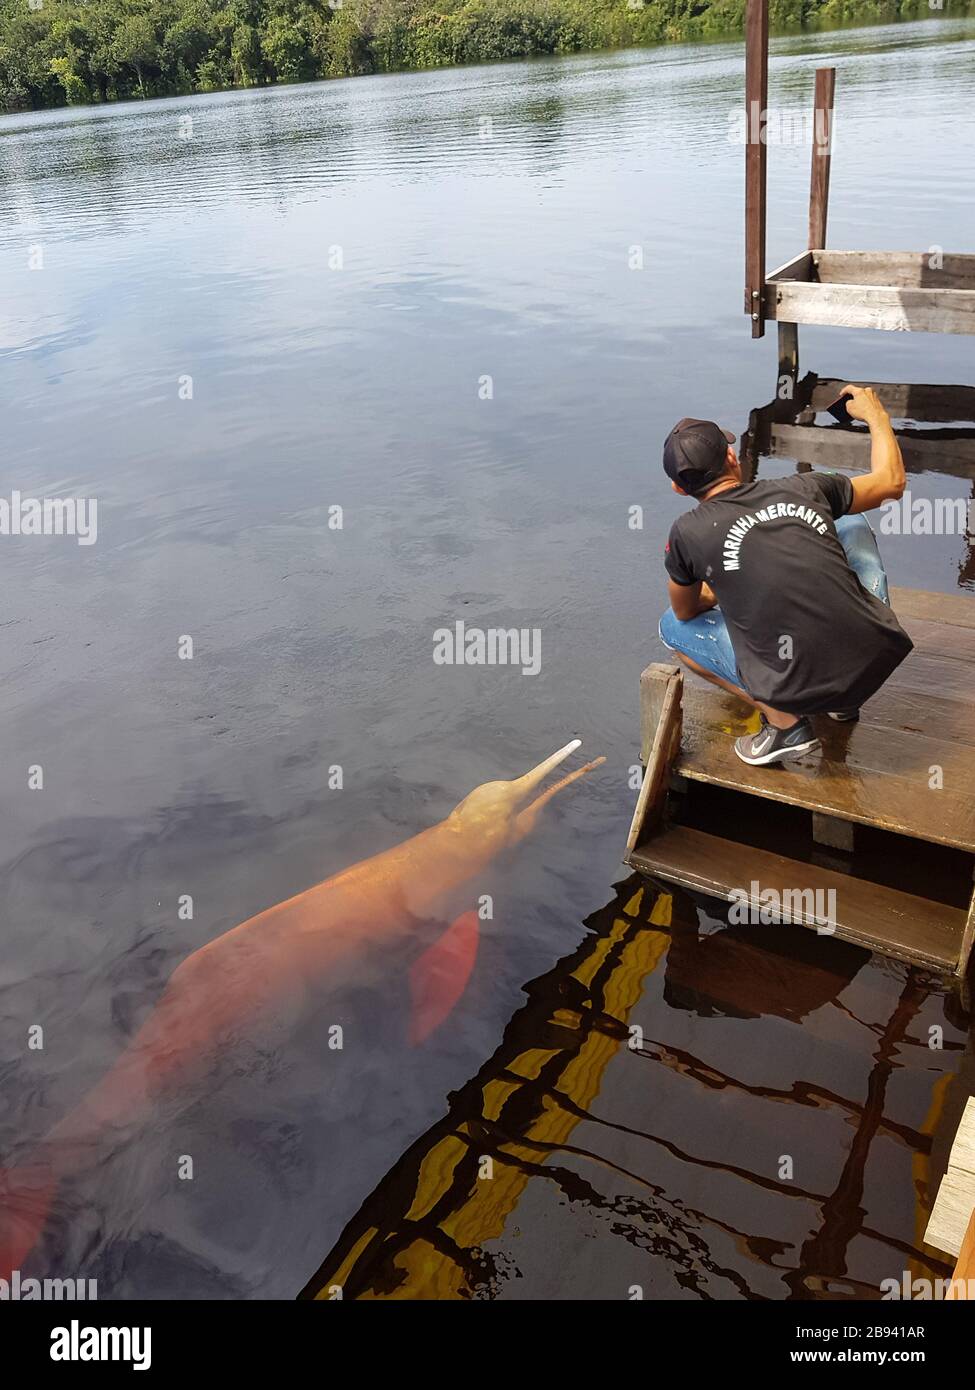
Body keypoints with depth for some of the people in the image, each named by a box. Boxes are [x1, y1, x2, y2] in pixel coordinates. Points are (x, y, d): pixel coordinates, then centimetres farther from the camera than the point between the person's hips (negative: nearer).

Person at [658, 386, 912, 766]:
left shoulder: (688, 532, -4)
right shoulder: (801, 489, 4)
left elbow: (686, 611, 15)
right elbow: (892, 481, 21)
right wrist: (875, 414, 37)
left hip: (801, 689, -3)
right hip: (879, 658, 4)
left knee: (672, 626, 18)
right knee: (850, 525, 30)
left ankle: (783, 721, 3)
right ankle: (845, 699, 25)